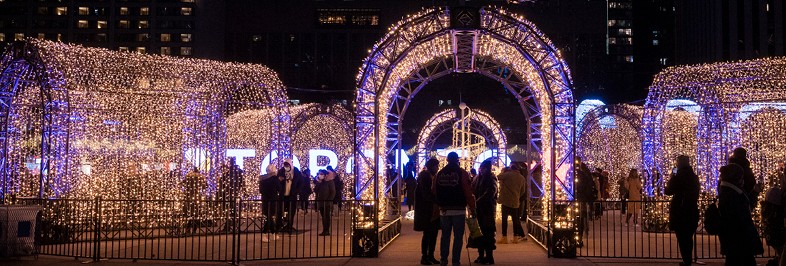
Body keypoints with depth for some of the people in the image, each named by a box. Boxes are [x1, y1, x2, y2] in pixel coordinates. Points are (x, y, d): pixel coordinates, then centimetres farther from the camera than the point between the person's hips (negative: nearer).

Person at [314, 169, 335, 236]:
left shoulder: (330, 182, -4)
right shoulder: (319, 182, 14)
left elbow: (333, 192, -7)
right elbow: (315, 190, 4)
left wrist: (329, 200, -14)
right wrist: (319, 183, -5)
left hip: (327, 203, -6)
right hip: (320, 202, 6)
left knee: (327, 216, -7)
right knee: (323, 216, 8)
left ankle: (326, 231, -6)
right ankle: (325, 231, 11)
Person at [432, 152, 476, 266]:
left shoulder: (439, 174, 6)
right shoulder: (462, 173, -6)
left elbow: (434, 191, 13)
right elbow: (468, 192, -8)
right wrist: (472, 208, -4)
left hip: (444, 210, 4)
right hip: (458, 210, -4)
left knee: (445, 235, 13)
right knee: (458, 236, 2)